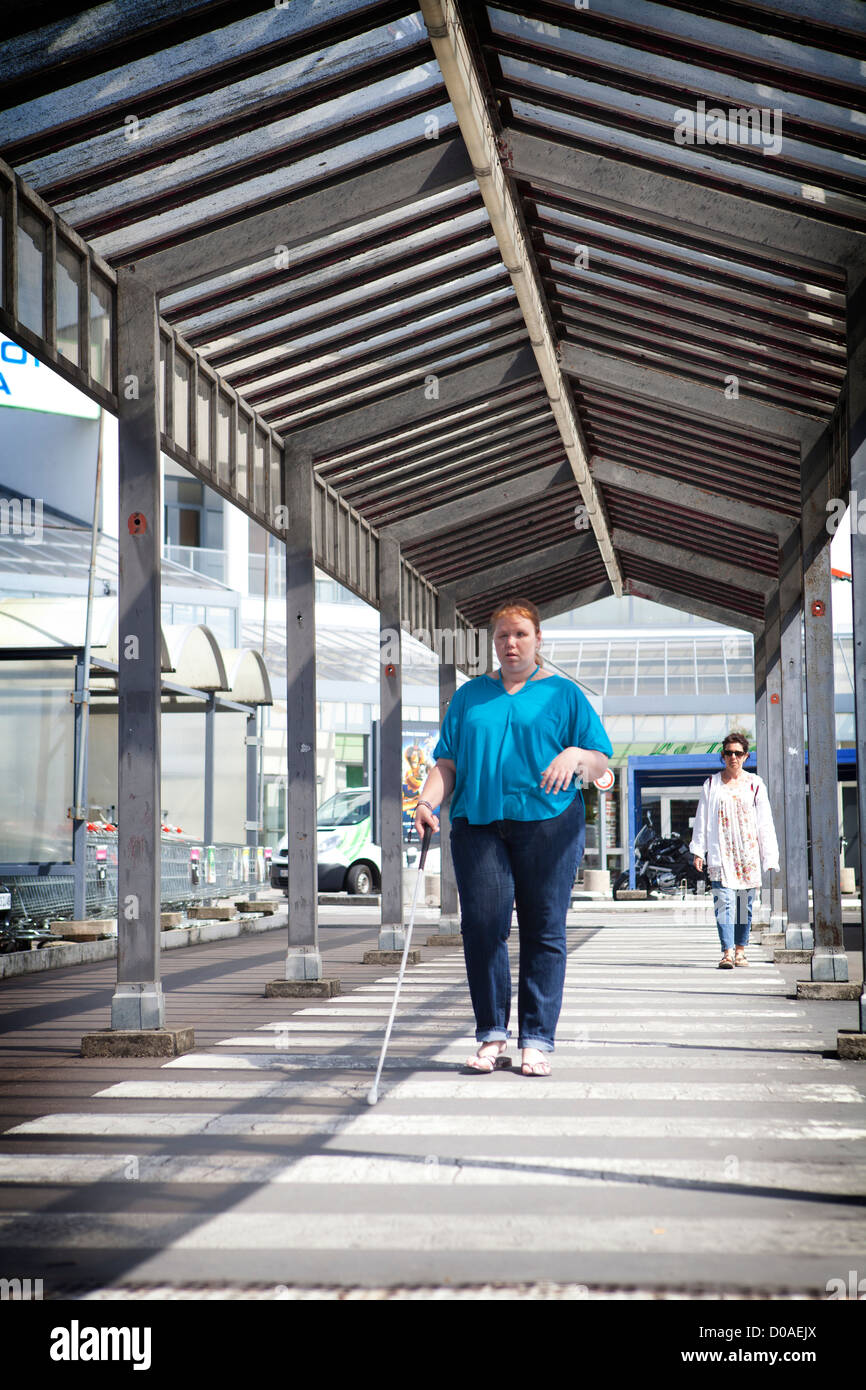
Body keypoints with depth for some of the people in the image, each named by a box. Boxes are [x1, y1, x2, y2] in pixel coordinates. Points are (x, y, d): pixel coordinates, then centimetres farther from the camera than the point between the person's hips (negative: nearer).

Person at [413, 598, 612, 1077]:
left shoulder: (563, 693, 12)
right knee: (482, 923, -9)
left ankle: (537, 1041, 3)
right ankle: (492, 1036, -1)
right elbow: (447, 762, 15)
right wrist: (429, 800, -3)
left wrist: (575, 755, -15)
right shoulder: (470, 696, 20)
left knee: (543, 930, -2)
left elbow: (600, 761, 7)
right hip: (479, 822, 2)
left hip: (547, 821, -2)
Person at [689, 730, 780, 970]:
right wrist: (698, 851, 3)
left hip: (748, 853, 1)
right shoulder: (711, 785, 8)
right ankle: (727, 952, -20)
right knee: (724, 901, -13)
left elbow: (765, 823, 7)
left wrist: (769, 858, 2)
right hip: (720, 852, -1)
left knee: (745, 904, 5)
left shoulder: (754, 785, 7)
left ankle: (740, 950, 18)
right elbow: (701, 819, 10)